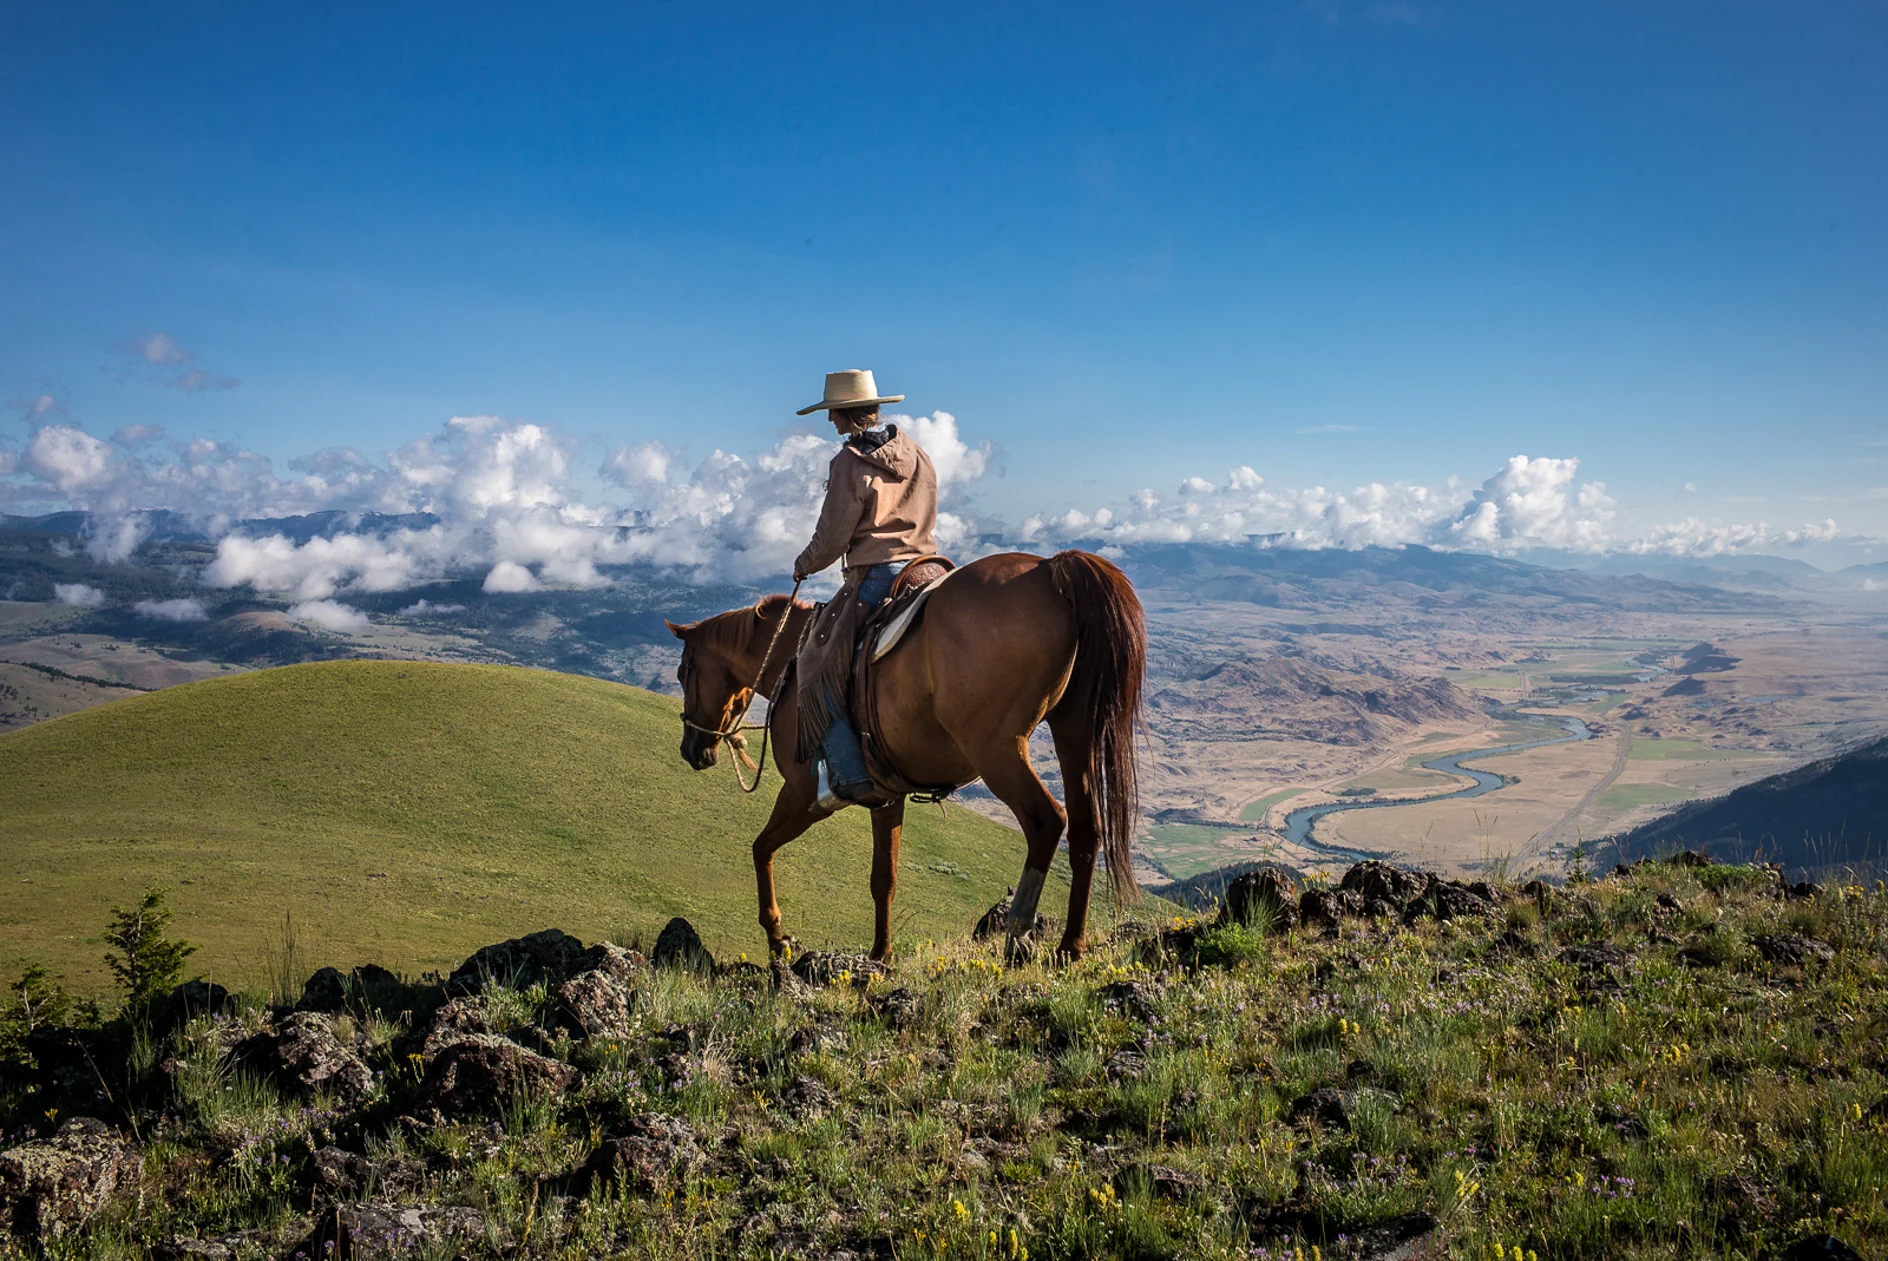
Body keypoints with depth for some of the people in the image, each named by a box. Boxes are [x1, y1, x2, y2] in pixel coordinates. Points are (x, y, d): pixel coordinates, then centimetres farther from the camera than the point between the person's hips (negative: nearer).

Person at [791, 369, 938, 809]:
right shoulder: (916, 453, 13)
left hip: (874, 579, -8)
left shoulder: (850, 463, -10)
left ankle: (848, 775, -9)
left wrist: (803, 566, 9)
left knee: (819, 666, -3)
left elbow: (832, 539, -9)